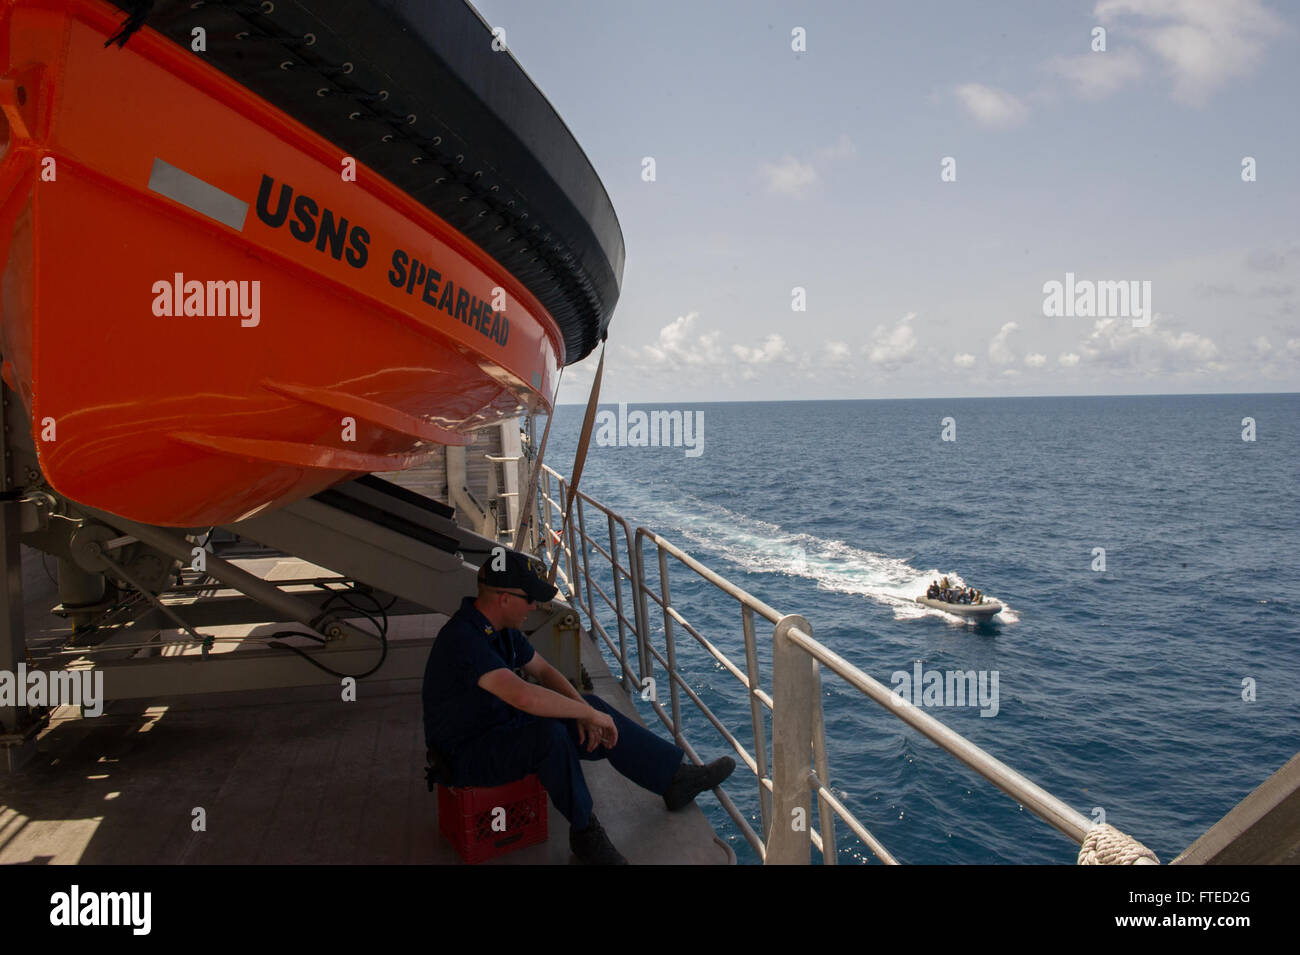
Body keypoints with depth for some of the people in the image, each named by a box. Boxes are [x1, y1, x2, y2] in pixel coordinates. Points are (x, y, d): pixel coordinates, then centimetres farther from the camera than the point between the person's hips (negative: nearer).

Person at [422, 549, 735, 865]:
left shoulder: (501, 628, 1)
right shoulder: (463, 639, -31)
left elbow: (543, 670, 10)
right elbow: (523, 696, -42)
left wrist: (586, 709, -7)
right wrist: (588, 712, -31)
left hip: (502, 727, 10)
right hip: (466, 755, -10)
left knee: (593, 707, 1)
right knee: (549, 733, -33)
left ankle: (677, 777, 9)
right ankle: (585, 832, -13)